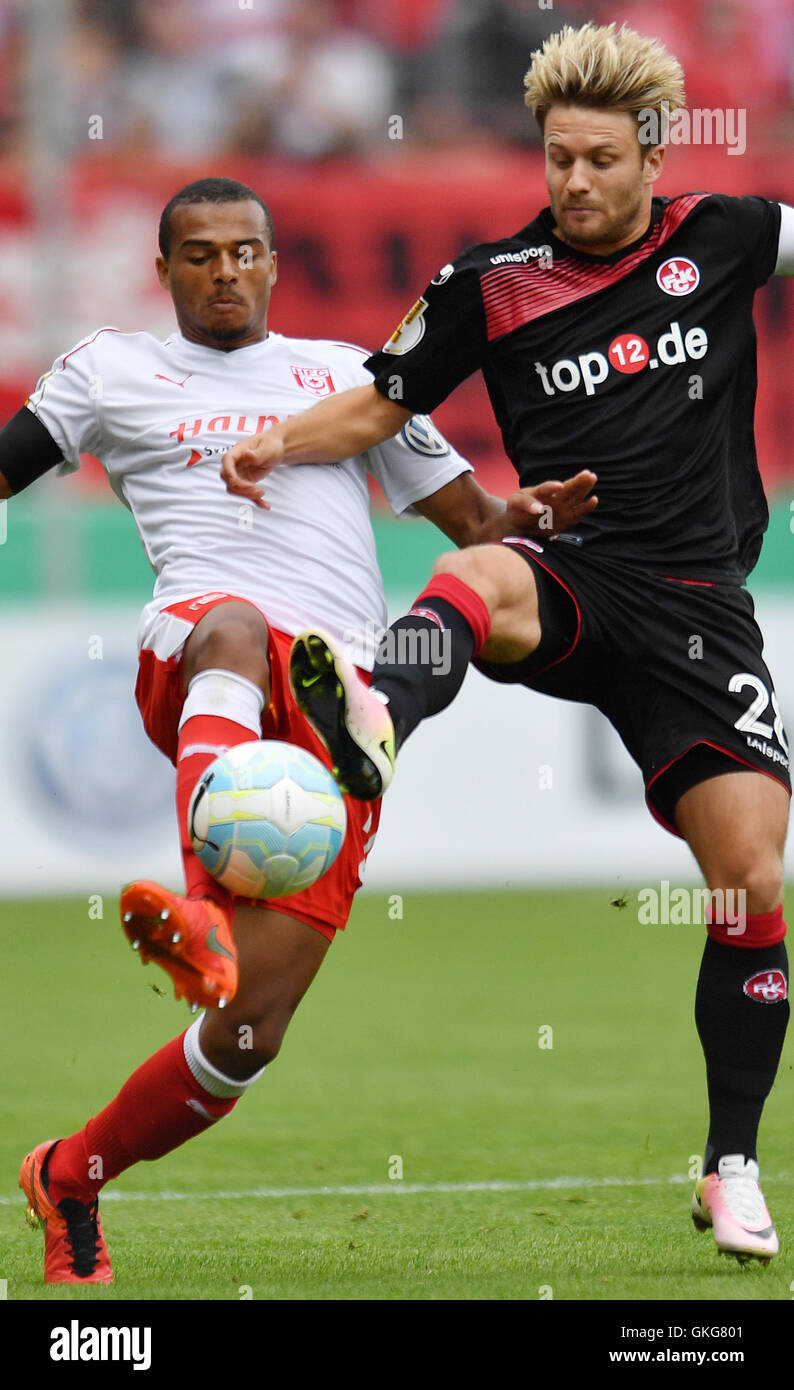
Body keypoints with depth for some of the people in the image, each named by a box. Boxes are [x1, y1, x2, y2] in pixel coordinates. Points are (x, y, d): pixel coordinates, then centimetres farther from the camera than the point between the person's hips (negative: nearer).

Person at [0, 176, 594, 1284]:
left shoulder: (346, 373, 27)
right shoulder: (114, 371, 22)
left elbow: (471, 517, 27)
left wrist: (529, 514, 3)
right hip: (193, 653, -3)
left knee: (251, 1031, -9)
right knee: (236, 630, -45)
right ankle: (204, 913, -70)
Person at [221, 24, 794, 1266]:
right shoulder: (490, 283, 6)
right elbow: (385, 404, 13)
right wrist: (284, 442, -4)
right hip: (573, 584, -1)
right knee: (477, 574, -39)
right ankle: (374, 717, -74)